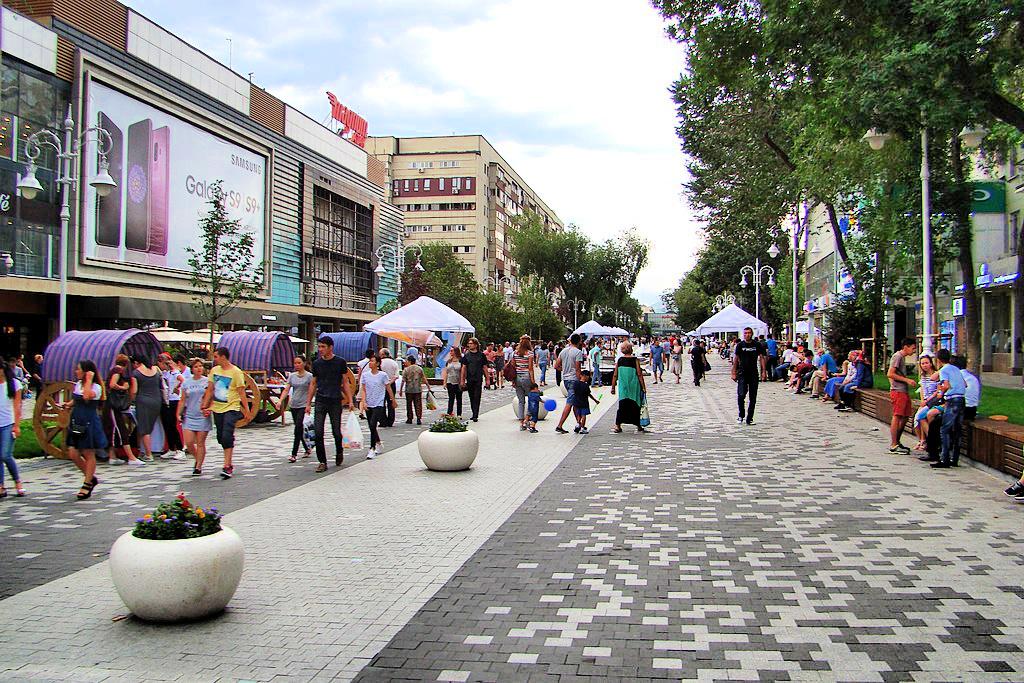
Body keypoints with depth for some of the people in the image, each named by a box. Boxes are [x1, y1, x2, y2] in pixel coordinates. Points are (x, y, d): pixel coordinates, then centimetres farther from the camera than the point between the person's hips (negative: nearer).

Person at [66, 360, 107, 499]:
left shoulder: (96, 387, -11)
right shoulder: (78, 384, 10)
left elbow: (87, 396, -32)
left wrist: (89, 380, -22)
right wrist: (69, 404, 5)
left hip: (89, 423, -7)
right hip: (76, 423, 7)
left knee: (89, 455, 1)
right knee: (73, 454, 5)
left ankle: (87, 484, 10)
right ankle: (91, 477, 21)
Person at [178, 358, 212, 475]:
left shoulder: (208, 381, 2)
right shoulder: (186, 382, 9)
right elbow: (182, 400, 13)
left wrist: (209, 409, -13)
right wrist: (178, 414, 6)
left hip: (203, 416, -2)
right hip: (189, 416, 2)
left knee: (200, 443, 0)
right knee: (188, 442, -4)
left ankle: (198, 467, 10)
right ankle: (197, 459, 23)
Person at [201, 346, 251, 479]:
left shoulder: (236, 372, -9)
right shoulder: (214, 370, 8)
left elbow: (241, 392, -8)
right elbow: (210, 390, 14)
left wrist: (246, 408, -11)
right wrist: (205, 406, 8)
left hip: (231, 408, -6)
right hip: (217, 408, 6)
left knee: (227, 436, -16)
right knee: (221, 437, 10)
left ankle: (227, 467, -14)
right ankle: (229, 462, 24)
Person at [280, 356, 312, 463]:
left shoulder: (309, 376, -3)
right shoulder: (292, 376, 10)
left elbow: (311, 391, -6)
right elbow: (286, 390, 6)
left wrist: (309, 405, -14)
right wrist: (281, 401, -9)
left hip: (303, 406, -5)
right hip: (293, 405, 5)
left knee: (298, 429, -13)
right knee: (299, 429, 11)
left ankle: (294, 454, -11)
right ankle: (307, 449, 27)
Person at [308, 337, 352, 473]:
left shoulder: (340, 362, -1)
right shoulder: (316, 363, 7)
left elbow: (345, 382, 3)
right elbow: (313, 383, 13)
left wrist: (350, 401, -3)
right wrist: (308, 403, 11)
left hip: (335, 401, -2)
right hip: (320, 401, 2)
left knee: (336, 432, 3)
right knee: (318, 432, -6)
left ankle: (339, 452, 33)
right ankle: (322, 462, 3)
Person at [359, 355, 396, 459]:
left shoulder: (383, 375, -3)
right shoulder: (365, 375, 4)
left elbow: (388, 389, 5)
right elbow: (363, 390, 5)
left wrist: (393, 401, 11)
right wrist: (363, 402, -7)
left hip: (378, 404, -4)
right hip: (368, 405, 4)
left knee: (373, 425, -18)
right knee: (371, 427, 10)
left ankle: (372, 449, -14)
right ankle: (379, 444, 31)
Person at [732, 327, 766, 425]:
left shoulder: (757, 345, 4)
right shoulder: (740, 345, 2)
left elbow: (761, 358, 6)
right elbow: (735, 359, 5)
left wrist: (764, 371, -2)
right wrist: (734, 373, 0)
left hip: (754, 374, 1)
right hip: (742, 374, -1)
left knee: (753, 398, 4)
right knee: (741, 395, -13)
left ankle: (749, 419, 12)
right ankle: (741, 415, 7)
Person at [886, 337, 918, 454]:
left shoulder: (903, 357, 20)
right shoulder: (897, 356, -10)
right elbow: (890, 374, -18)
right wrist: (907, 380, -18)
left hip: (904, 391, 10)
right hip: (898, 391, -10)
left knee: (905, 417, 11)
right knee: (897, 417, -10)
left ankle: (896, 442, 19)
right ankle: (893, 446, -10)